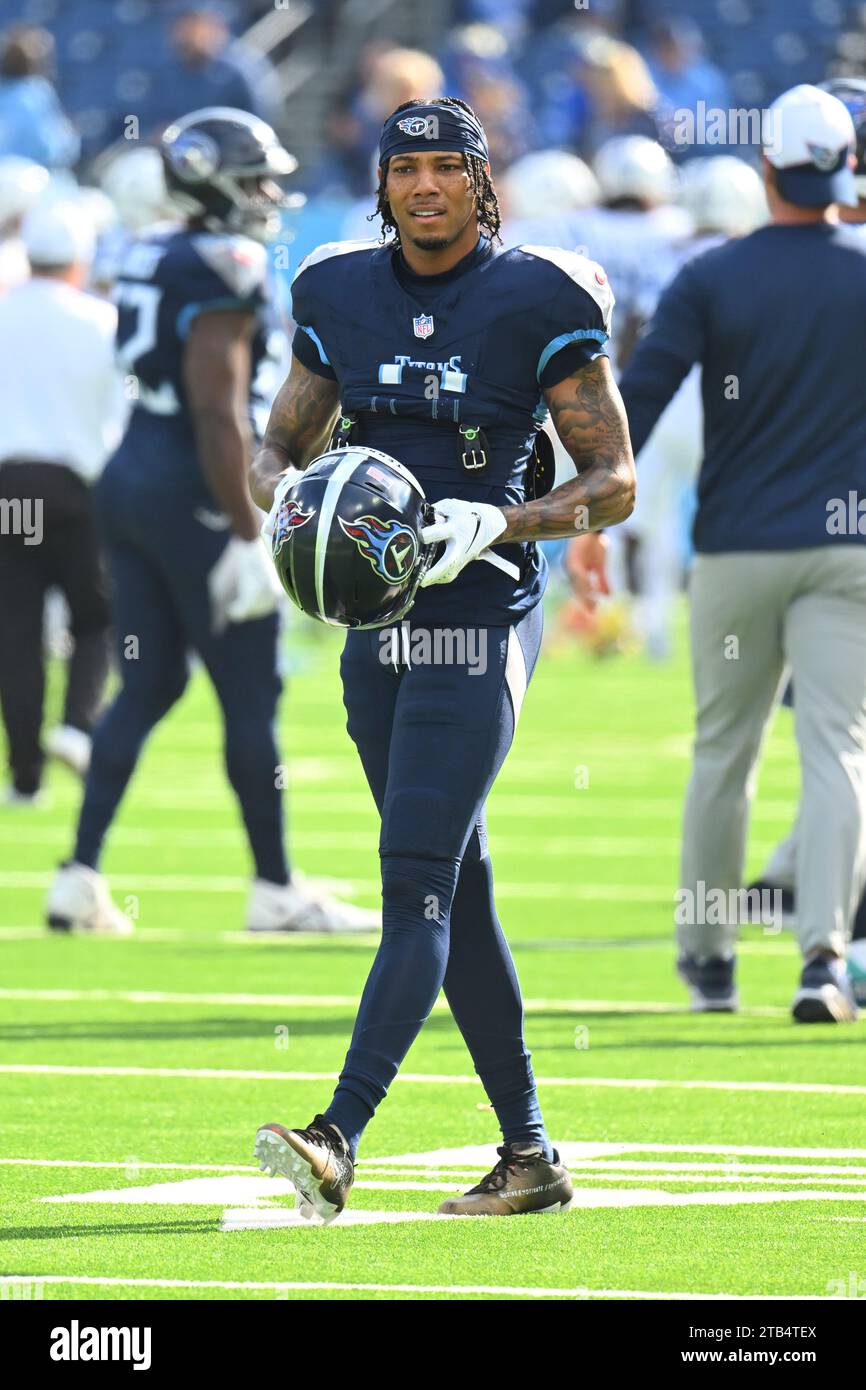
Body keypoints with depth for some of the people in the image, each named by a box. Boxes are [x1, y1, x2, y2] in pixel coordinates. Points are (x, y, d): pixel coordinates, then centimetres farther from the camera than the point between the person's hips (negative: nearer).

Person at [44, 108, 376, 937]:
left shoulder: (150, 262, 12)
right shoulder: (220, 278, -16)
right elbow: (220, 417, -20)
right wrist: (247, 536, -19)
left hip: (129, 480, 9)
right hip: (191, 497, -9)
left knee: (146, 685, 12)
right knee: (250, 695, 1)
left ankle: (80, 877, 7)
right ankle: (275, 889, 9)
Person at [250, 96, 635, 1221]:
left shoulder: (538, 305, -6)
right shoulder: (342, 299, 9)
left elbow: (614, 484, -3)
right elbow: (277, 449, 18)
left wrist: (499, 524, -19)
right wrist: (290, 497, -6)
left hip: (481, 616, -6)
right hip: (378, 620, 6)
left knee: (417, 885, -14)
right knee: (457, 894, 9)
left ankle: (337, 1142, -23)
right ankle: (530, 1157, 17)